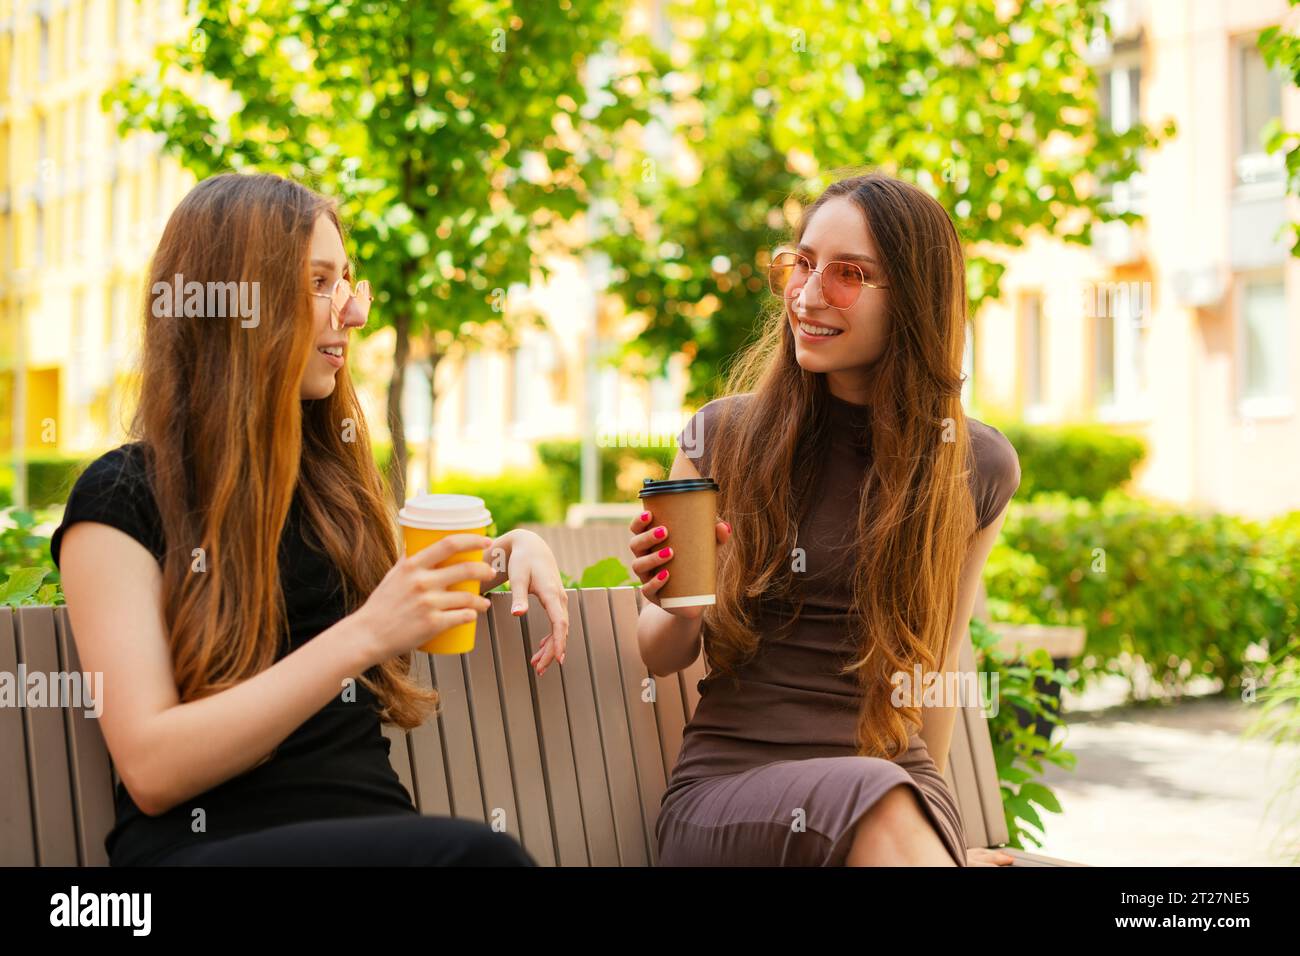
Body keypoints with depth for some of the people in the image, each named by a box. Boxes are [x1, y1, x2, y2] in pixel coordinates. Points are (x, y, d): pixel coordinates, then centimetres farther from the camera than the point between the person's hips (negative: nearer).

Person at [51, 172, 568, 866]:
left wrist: (507, 552, 15)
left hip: (371, 822, 6)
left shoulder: (334, 472, 17)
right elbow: (151, 768, -12)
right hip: (203, 840, -6)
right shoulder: (121, 498, 0)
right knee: (477, 855, -35)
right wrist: (365, 635, -20)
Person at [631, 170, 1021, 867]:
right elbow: (661, 657, 10)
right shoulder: (721, 437, 1)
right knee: (874, 796, -34)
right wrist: (677, 610, -11)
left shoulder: (977, 469, 4)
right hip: (726, 778, -1)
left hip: (896, 778, 1)